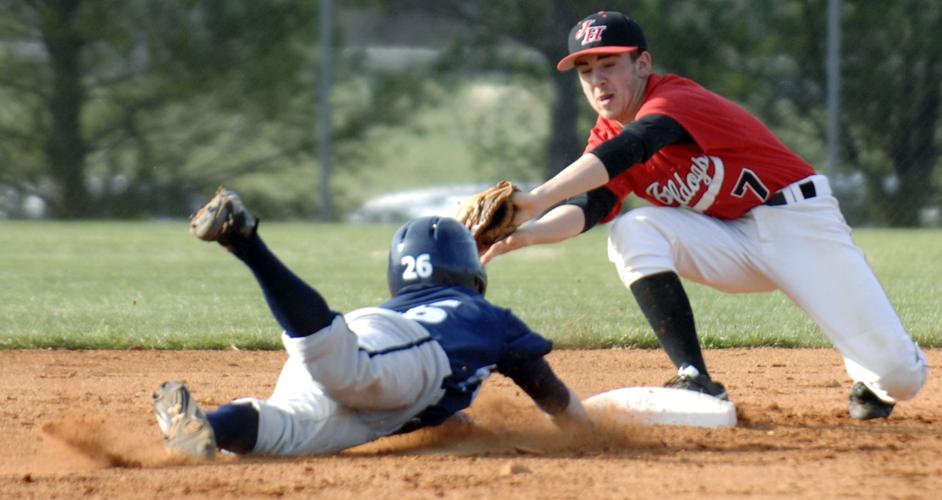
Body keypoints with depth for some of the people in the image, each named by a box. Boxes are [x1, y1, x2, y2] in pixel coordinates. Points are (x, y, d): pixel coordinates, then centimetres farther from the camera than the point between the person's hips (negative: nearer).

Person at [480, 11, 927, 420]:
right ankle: (696, 381, -22)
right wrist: (529, 232, -37)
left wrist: (537, 199, -52)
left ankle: (871, 382, 21)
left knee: (900, 376, -17)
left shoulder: (675, 99, -22)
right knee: (631, 232, -22)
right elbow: (588, 206, -15)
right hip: (731, 242, 6)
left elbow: (630, 148, -40)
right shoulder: (606, 136, 1)